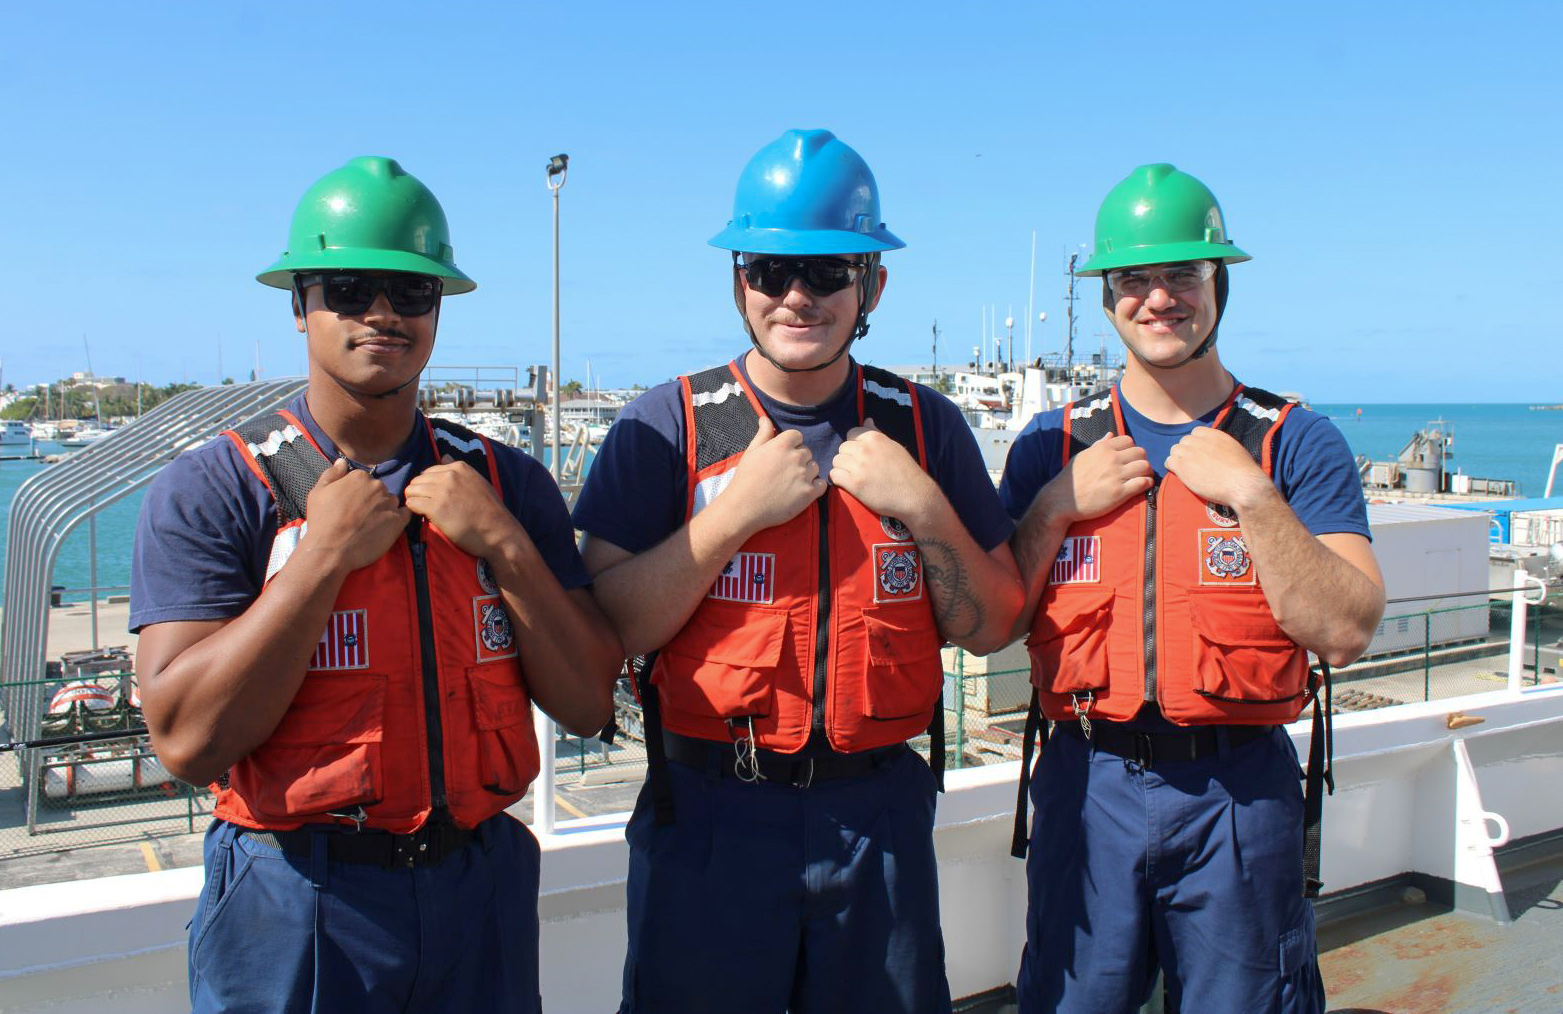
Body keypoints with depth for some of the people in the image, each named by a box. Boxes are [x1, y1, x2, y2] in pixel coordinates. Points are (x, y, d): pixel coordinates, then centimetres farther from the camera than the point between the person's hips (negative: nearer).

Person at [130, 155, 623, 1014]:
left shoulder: (506, 483, 1)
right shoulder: (209, 490, -7)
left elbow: (587, 704, -3)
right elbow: (187, 741, -16)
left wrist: (504, 544, -14)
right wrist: (323, 555, -18)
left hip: (480, 892, 3)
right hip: (295, 906, -2)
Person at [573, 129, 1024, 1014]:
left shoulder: (924, 426, 2)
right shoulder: (667, 426, -5)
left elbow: (992, 627, 3)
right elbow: (608, 630, -11)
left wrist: (921, 506, -12)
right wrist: (737, 508, -18)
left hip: (878, 809, 2)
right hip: (710, 814, -2)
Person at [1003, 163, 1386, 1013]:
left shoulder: (1295, 442, 1)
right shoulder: (1054, 446, 6)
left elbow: (1345, 632, -9)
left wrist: (1250, 494, -16)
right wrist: (1060, 504, -10)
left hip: (1239, 791, -1)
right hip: (1088, 783, 2)